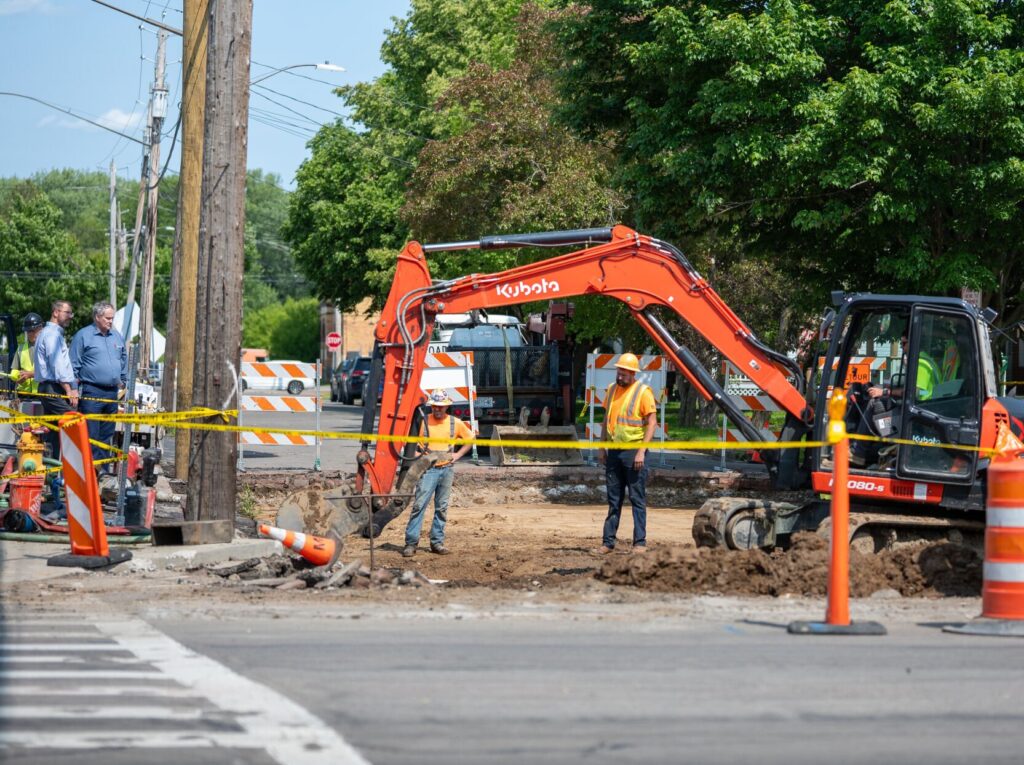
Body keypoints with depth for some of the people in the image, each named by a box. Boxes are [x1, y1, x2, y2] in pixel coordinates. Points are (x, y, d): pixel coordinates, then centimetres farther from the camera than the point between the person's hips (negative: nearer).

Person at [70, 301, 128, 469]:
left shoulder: (117, 336, 14)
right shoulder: (83, 335, -3)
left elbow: (124, 360, 23)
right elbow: (74, 364, -4)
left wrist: (123, 383, 18)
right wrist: (74, 388, -7)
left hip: (112, 392, 6)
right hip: (91, 392, -6)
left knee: (107, 434, 9)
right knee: (90, 435, -8)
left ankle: (104, 467, 14)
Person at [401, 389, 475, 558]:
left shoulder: (455, 423, 6)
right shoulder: (423, 421, -2)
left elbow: (471, 438, 20)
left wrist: (458, 454, 8)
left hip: (447, 469, 3)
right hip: (428, 469, -3)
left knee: (442, 507, 7)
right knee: (419, 504, -10)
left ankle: (437, 542, 14)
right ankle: (411, 543, -9)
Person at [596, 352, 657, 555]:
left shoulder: (643, 392, -8)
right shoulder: (612, 390, 11)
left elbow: (652, 423, -12)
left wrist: (641, 452, -18)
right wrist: (602, 447, 13)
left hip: (634, 452, -6)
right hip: (614, 451, 6)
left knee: (637, 499, -2)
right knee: (614, 500, 10)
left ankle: (640, 542, 2)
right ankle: (608, 541, 14)